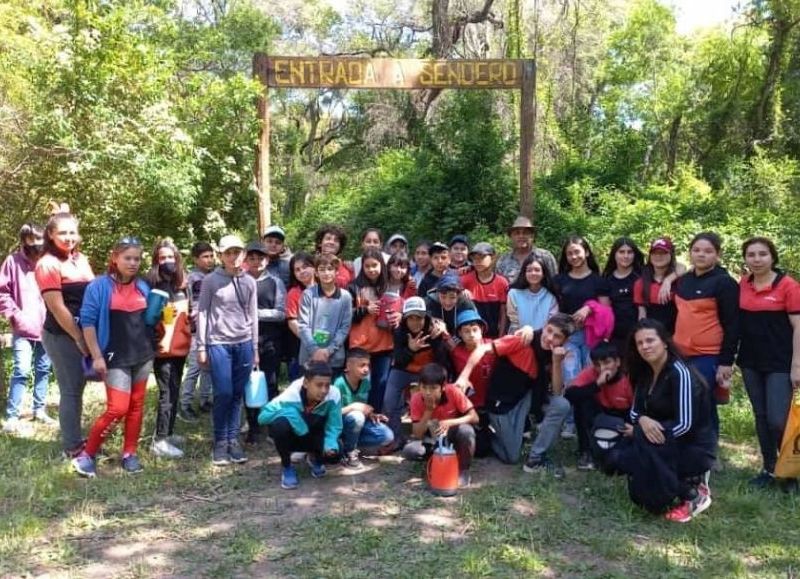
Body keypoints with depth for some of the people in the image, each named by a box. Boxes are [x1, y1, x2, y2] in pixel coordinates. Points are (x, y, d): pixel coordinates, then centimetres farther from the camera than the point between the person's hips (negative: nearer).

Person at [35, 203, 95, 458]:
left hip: (84, 331, 7)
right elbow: (57, 308, -16)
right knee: (71, 390, 1)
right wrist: (79, 339, -12)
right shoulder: (48, 265, -13)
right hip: (62, 336, -7)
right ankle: (72, 447, 13)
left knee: (77, 387, 16)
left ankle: (76, 439, 29)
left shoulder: (80, 259, 8)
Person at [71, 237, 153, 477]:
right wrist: (97, 356, -11)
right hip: (116, 359, -5)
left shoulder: (143, 287, 7)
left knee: (136, 406, 9)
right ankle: (87, 454, 6)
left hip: (143, 356, 5)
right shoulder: (99, 286, -7)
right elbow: (87, 321, -8)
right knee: (117, 409, -10)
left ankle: (130, 453, 21)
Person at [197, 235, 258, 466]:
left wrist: (255, 348, 11)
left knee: (238, 394, 6)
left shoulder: (249, 282, 7)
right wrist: (201, 347, -4)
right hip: (218, 344, -3)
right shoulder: (211, 280, -3)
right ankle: (220, 441, 11)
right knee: (224, 393, -5)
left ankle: (233, 439, 17)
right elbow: (202, 313, -1)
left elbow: (253, 316, 11)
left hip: (244, 344, 3)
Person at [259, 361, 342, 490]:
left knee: (333, 451, -27)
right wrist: (289, 413, -43)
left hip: (314, 435, 2)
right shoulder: (291, 396, -32)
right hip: (292, 436, -2)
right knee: (280, 424, -35)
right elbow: (262, 416, -31)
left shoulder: (334, 395, -26)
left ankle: (315, 458, 14)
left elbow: (334, 426, -19)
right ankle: (286, 467, -7)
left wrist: (331, 444, -38)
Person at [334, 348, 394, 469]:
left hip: (359, 423, 6)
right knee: (356, 416, -38)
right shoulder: (339, 383, -23)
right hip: (340, 423, -6)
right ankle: (348, 453, -13)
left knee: (387, 436, -12)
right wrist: (353, 407, -32)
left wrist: (370, 414, -13)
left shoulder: (365, 382, -5)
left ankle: (348, 444, 1)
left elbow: (363, 407, 7)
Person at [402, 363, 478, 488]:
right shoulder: (416, 399, -20)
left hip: (453, 435, -1)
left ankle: (463, 470, -13)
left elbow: (474, 417, -23)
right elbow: (417, 435, -21)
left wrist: (450, 423, -37)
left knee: (466, 430, -36)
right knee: (409, 451, -27)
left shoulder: (453, 392, -24)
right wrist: (428, 411, -32)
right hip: (433, 438, 2)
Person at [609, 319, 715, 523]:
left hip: (695, 449, -8)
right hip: (666, 445, 8)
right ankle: (685, 479, 8)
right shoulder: (645, 373, 3)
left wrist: (639, 432, -19)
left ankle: (692, 495, -12)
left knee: (641, 438, -29)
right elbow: (635, 412, 4)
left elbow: (684, 424, -26)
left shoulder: (680, 373, -21)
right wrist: (642, 420, -22)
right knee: (617, 456, -8)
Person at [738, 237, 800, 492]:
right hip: (751, 362, 5)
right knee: (760, 417, 11)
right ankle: (769, 469, 24)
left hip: (779, 364, -5)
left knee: (777, 421, -7)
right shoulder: (743, 285, 5)